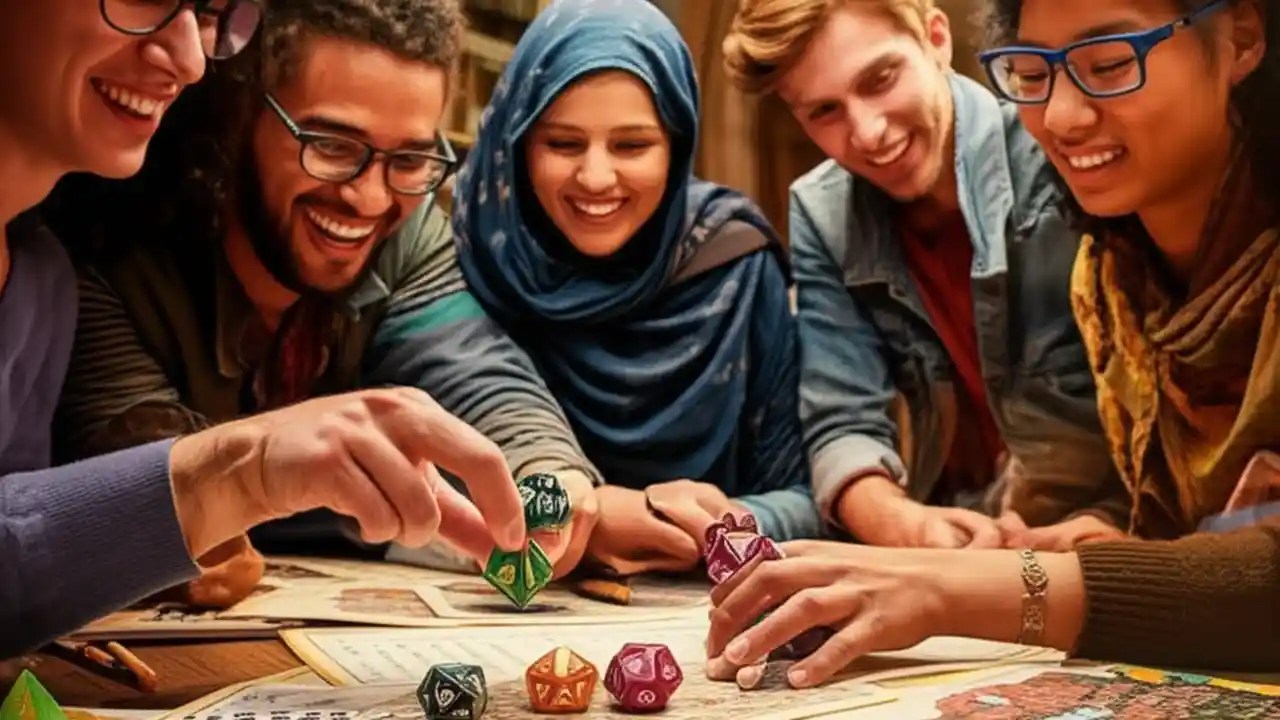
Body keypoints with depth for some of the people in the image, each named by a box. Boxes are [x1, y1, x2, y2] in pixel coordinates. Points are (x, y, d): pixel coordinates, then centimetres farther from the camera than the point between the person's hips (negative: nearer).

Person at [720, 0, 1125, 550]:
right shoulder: (821, 218, -1)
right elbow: (845, 424, -7)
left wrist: (1114, 519, -32)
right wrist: (903, 526, -27)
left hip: (1124, 541, -3)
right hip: (958, 535, 4)